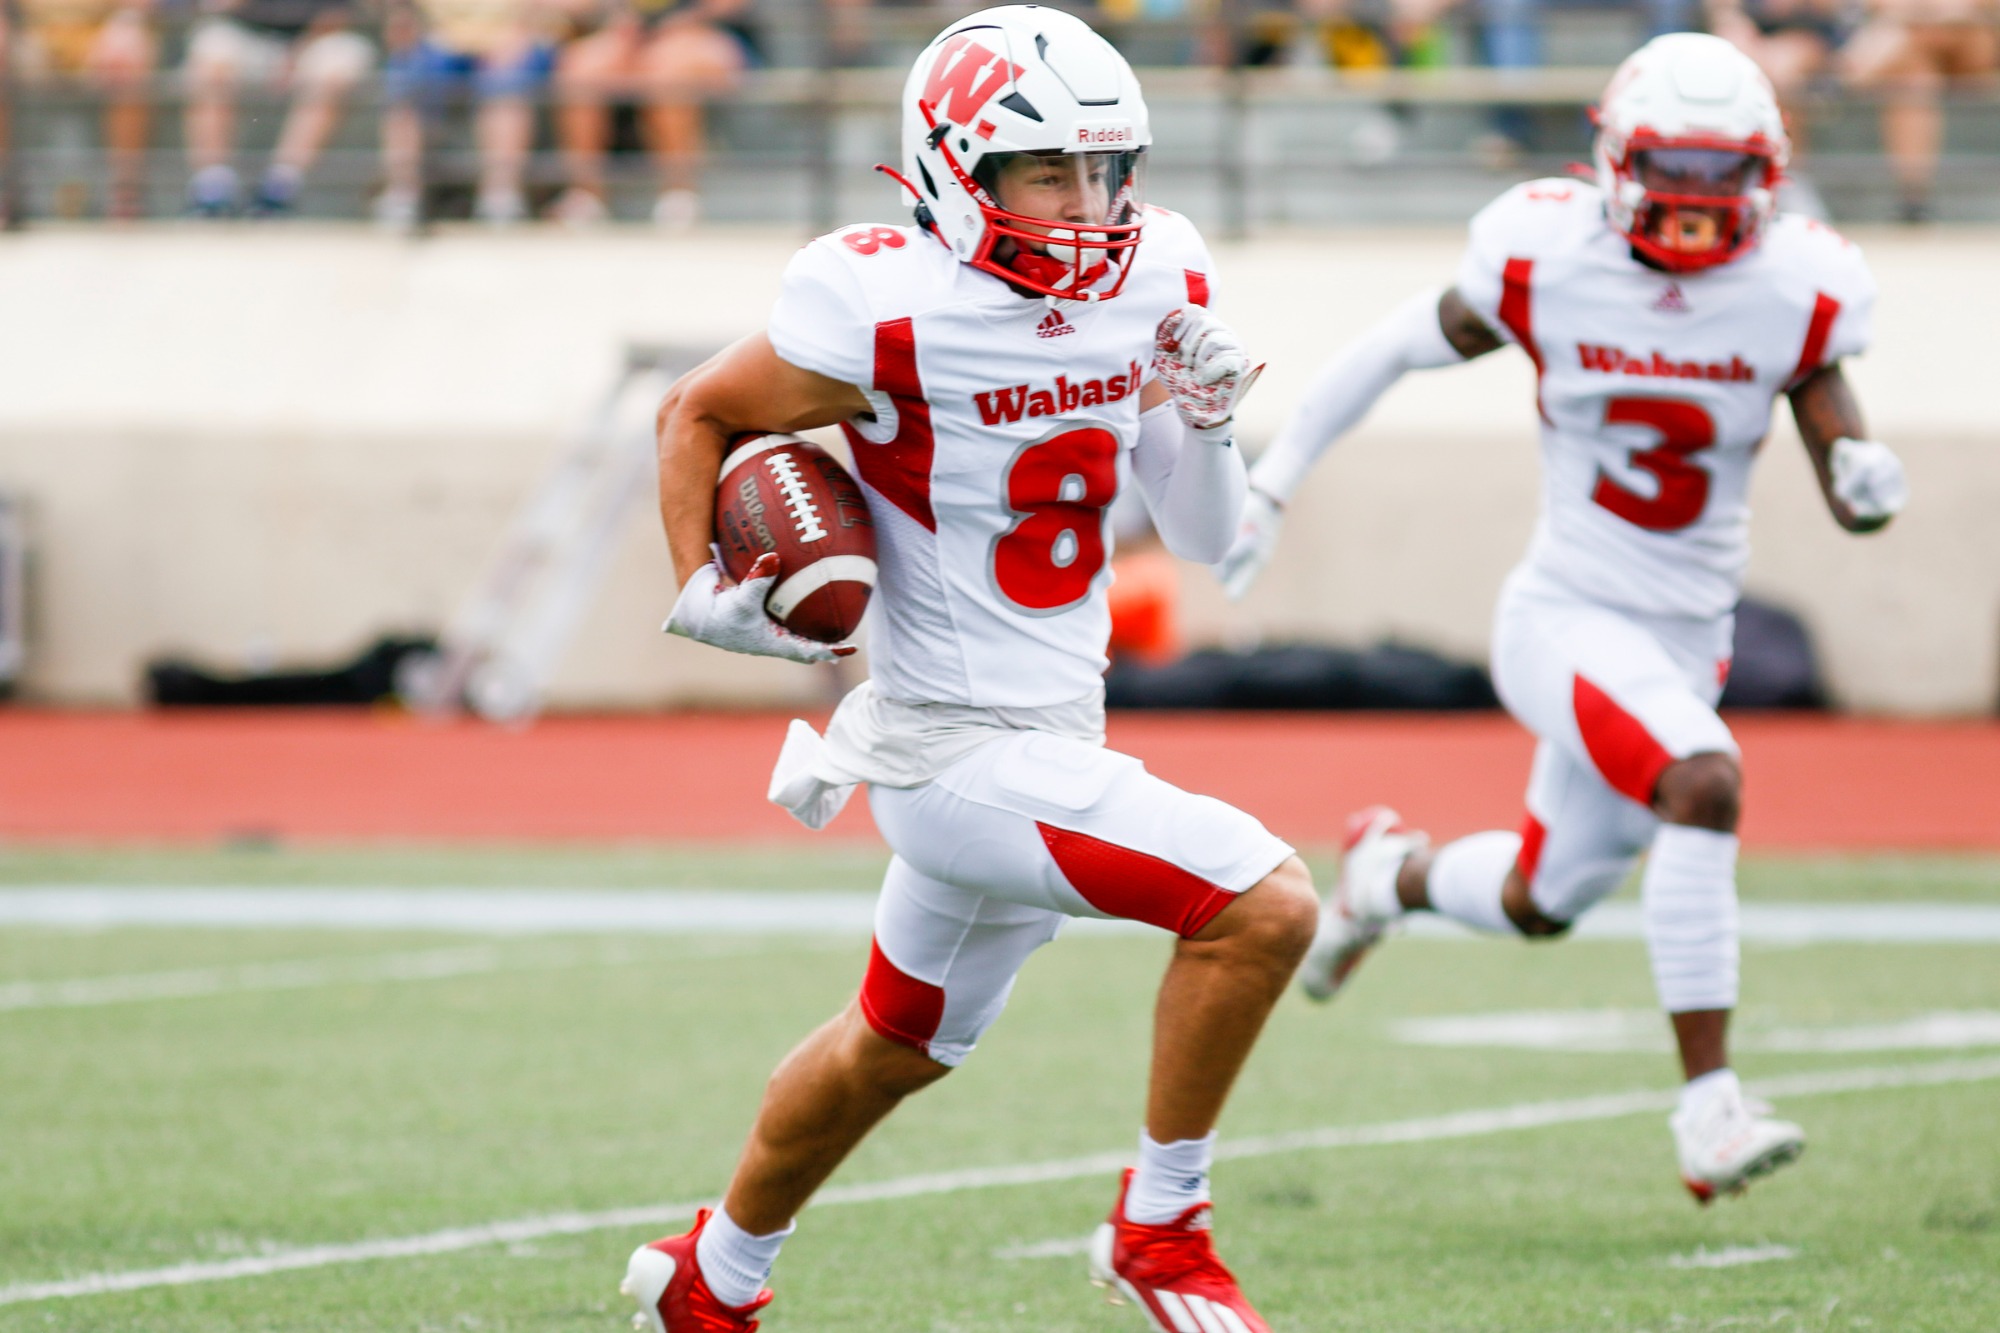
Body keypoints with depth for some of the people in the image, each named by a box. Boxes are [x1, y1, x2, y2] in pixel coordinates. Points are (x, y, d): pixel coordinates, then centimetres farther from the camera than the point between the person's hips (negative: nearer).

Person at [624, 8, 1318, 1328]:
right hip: (961, 755, -8)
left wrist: (1205, 424, -12)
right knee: (1264, 905, -20)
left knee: (894, 1050, 26)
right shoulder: (891, 312, -20)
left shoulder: (1151, 282, -1)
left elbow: (1206, 536, 7)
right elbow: (698, 415, -3)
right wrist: (700, 591, -14)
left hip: (1053, 732, 8)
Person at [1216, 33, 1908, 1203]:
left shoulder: (1793, 295, -7)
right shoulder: (1546, 262, -13)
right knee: (1705, 784, -31)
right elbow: (1398, 349, 1)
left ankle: (1393, 874, 52)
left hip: (1689, 639, 5)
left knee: (1540, 903, 18)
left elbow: (1850, 484, -2)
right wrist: (1272, 481, 2)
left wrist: (1868, 480, -26)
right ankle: (1710, 1105, -26)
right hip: (1567, 619, -5)